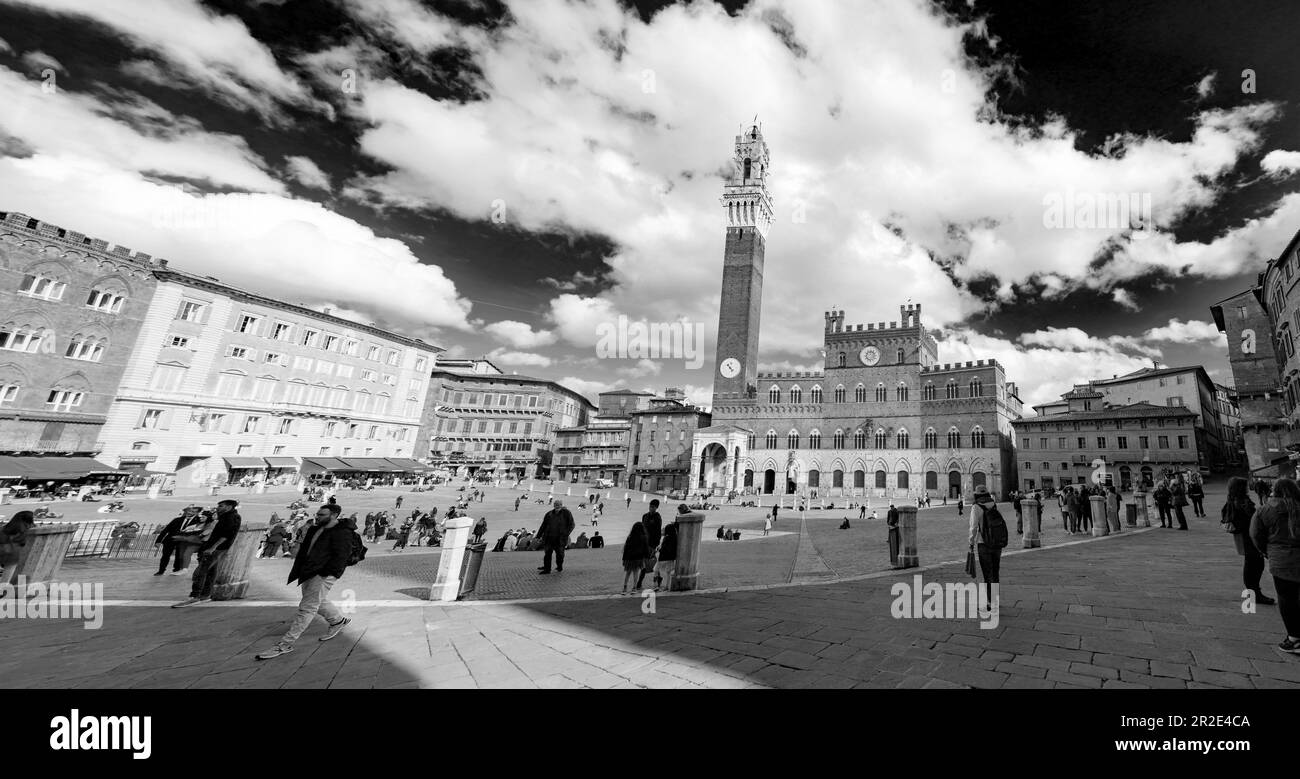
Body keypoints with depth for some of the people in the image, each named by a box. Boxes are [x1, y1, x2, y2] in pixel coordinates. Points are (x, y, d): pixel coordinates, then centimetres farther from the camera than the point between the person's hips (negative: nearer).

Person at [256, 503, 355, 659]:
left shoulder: (342, 533, -18)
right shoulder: (316, 529, 11)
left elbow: (341, 557, -21)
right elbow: (304, 549, 20)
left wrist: (325, 573, -21)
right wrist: (298, 569, 13)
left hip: (324, 575, -10)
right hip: (308, 571, 10)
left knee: (307, 608, -5)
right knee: (319, 602, 23)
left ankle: (285, 645, 2)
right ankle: (338, 620, 43)